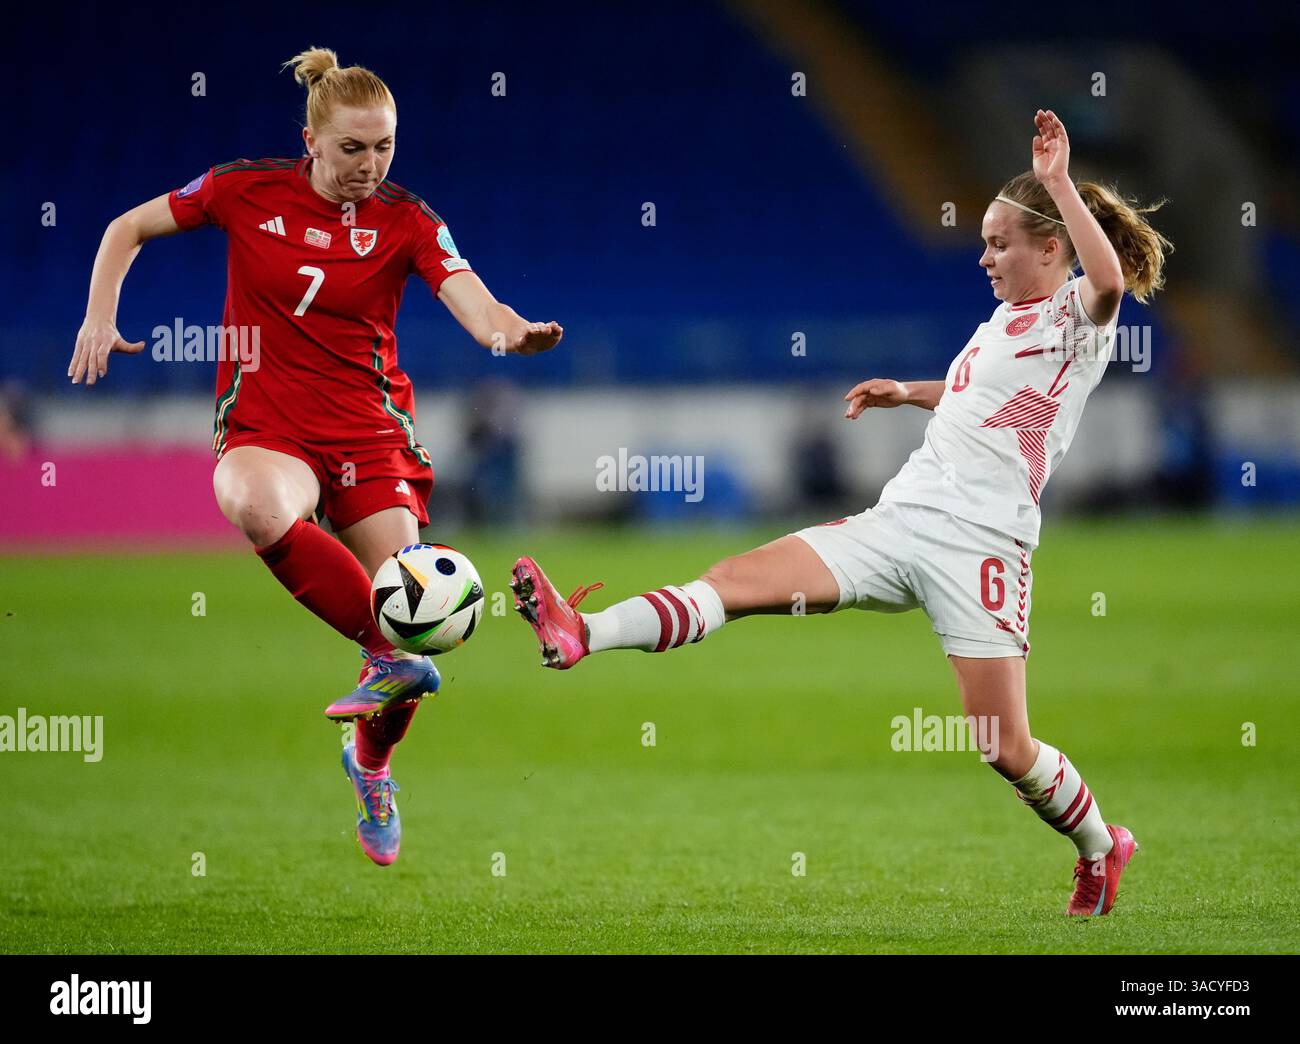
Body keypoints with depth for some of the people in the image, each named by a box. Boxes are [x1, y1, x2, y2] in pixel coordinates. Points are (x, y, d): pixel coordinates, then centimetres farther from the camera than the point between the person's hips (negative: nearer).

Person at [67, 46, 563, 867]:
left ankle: (372, 766, 26)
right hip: (266, 424, -1)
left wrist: (513, 333, -42)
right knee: (257, 507, -38)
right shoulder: (246, 190, -2)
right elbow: (129, 229, 12)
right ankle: (392, 657, -29)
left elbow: (474, 305, -19)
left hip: (372, 429, 1)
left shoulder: (405, 220, -3)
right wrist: (101, 319, -2)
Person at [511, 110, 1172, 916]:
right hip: (898, 519, 8)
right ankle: (581, 635, -22)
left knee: (1004, 747, -6)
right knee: (739, 578, -10)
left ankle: (1102, 849, 20)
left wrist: (1059, 183, -29)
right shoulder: (1005, 319, 23)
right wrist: (909, 393, 36)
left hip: (979, 543, -8)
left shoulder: (1080, 317, -4)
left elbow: (1108, 277, -30)